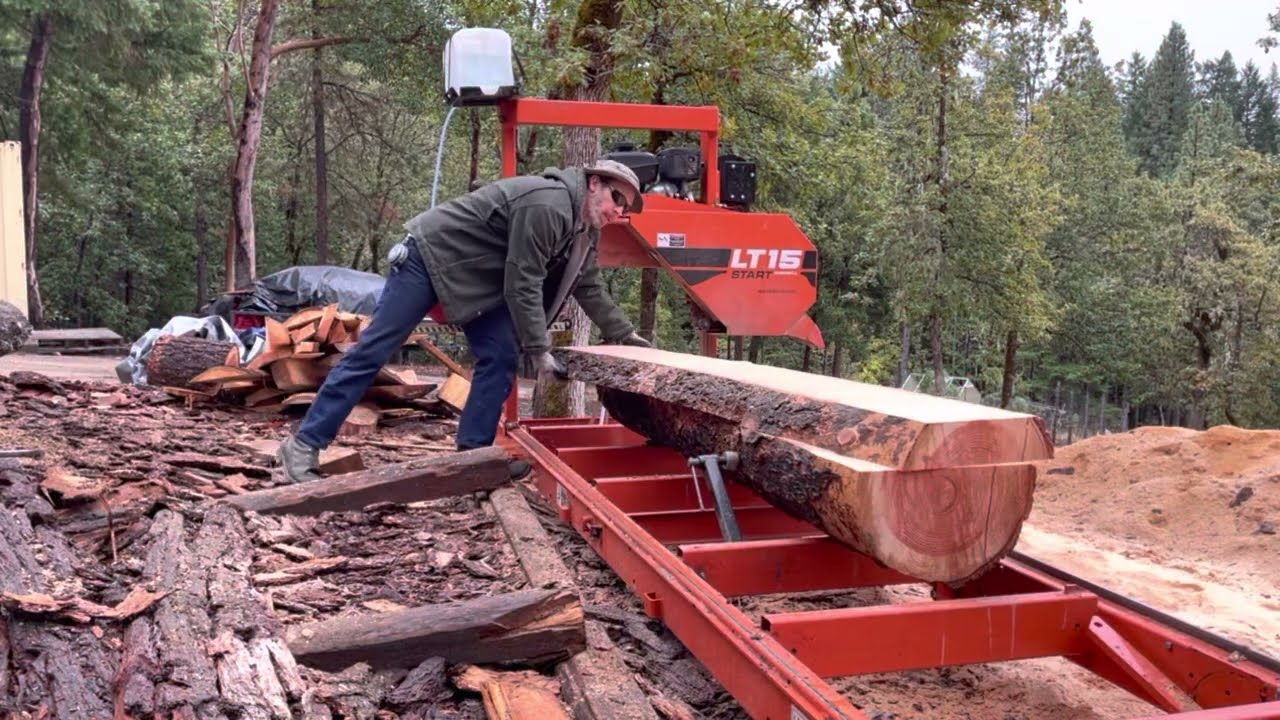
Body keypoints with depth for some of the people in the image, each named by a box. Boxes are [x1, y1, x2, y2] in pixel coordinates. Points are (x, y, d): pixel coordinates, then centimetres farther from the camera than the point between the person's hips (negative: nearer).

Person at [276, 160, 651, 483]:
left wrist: (625, 334, 10)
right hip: (429, 255, -10)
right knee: (372, 352, -7)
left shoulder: (584, 227, 5)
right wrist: (539, 349, -21)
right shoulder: (547, 205, -27)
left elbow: (588, 287, 13)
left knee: (501, 357, -2)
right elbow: (522, 285, -26)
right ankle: (304, 444, -1)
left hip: (476, 279, 10)